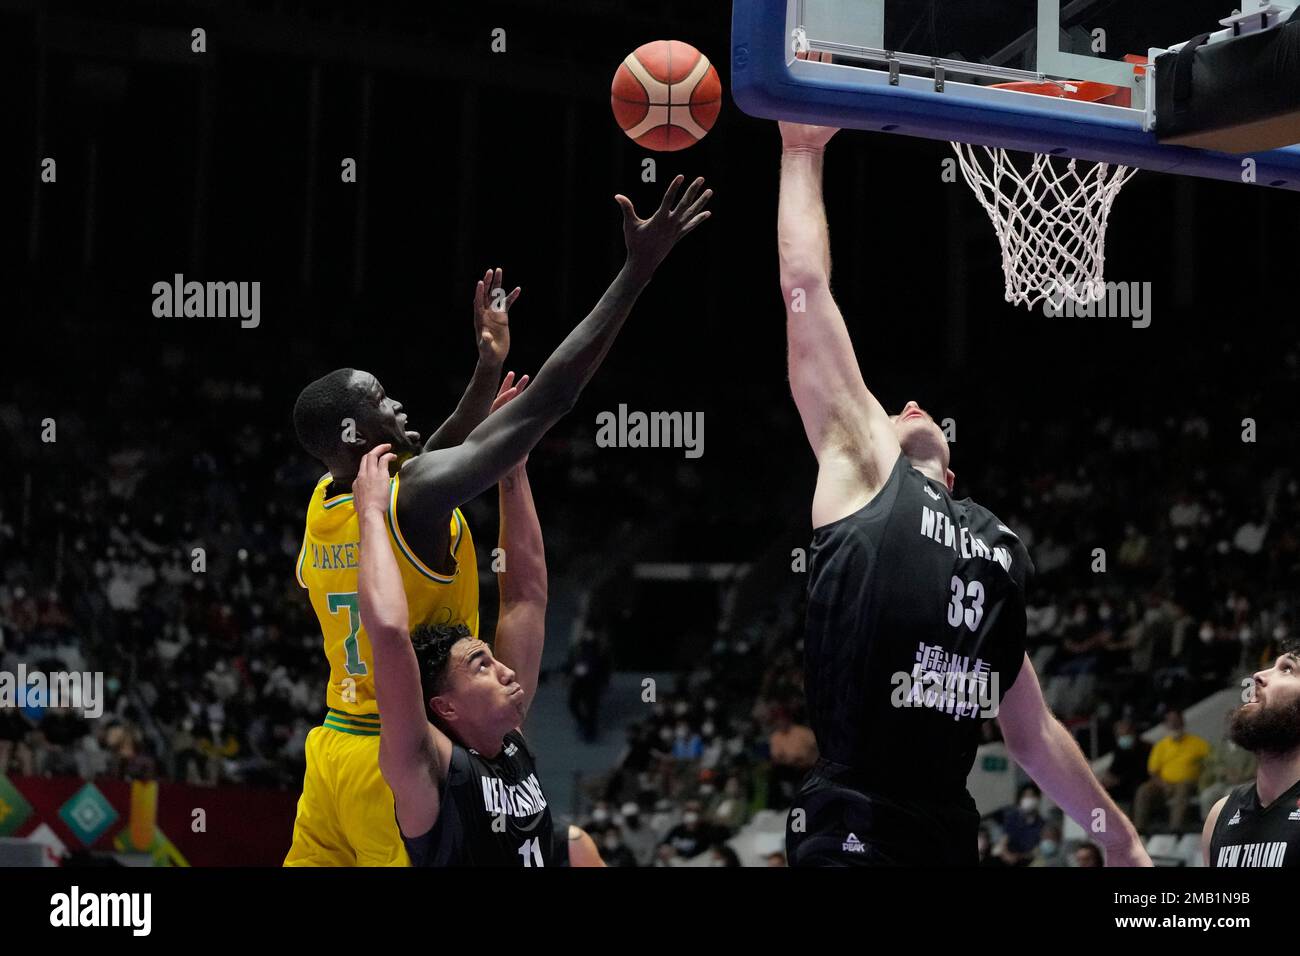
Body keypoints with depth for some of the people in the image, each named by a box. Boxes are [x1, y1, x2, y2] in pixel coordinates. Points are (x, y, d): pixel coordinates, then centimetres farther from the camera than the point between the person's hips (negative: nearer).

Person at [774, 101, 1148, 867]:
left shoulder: (999, 547, 24)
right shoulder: (861, 470, 9)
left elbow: (1032, 732, 28)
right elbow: (806, 287, 5)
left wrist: (1121, 836, 29)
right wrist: (803, 152, 12)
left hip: (951, 834, 6)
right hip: (855, 835, -6)